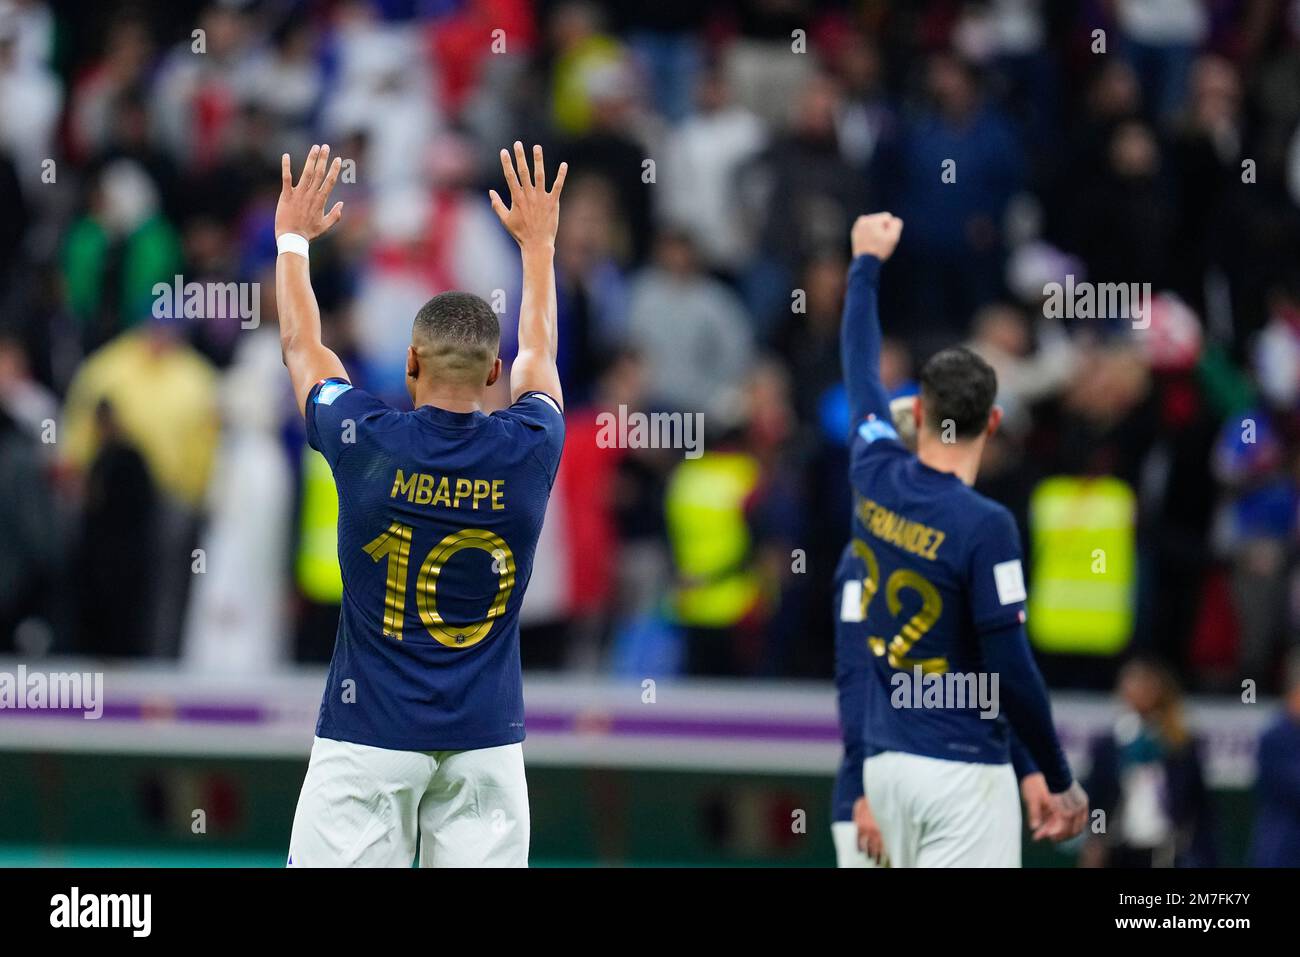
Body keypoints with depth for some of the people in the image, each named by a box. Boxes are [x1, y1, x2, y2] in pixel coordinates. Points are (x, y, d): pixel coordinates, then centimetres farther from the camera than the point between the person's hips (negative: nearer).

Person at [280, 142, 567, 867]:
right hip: (485, 738, 2)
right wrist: (539, 244, 34)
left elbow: (302, 346, 11)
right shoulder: (528, 453, -5)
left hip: (369, 735, -2)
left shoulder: (367, 445, -10)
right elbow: (539, 354, 18)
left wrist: (293, 238, 27)